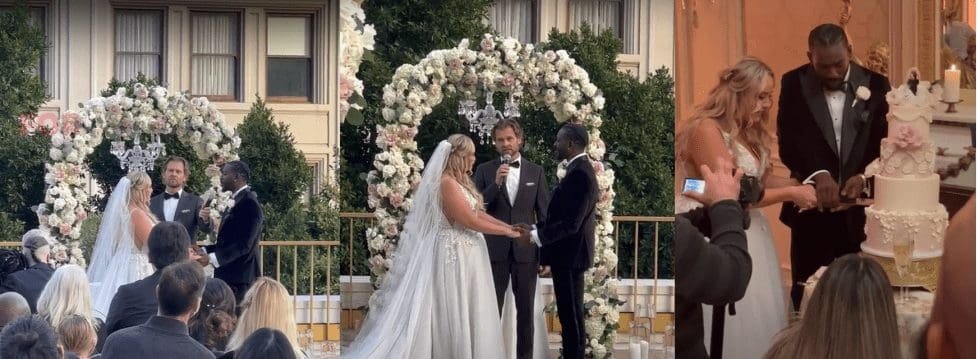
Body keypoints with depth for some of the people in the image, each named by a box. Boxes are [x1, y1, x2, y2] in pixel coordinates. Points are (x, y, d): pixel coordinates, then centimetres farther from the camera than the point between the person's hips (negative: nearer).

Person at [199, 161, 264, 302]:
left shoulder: (249, 203, -13)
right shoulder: (238, 201, 18)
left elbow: (244, 244, -20)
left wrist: (211, 258, -23)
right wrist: (204, 251, 6)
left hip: (239, 277, -9)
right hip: (228, 275, 9)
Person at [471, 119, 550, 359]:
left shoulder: (536, 171, 6)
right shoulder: (484, 171, 3)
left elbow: (544, 214, 6)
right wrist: (496, 183, -17)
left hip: (526, 250, 1)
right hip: (495, 249, -1)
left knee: (525, 310, 6)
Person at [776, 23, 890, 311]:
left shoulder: (875, 85, 1)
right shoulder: (794, 84, -1)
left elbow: (886, 143, 0)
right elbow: (788, 142, -9)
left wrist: (864, 177, -19)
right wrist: (818, 174, -26)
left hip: (861, 208, 0)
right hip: (811, 207, 0)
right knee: (807, 295, 7)